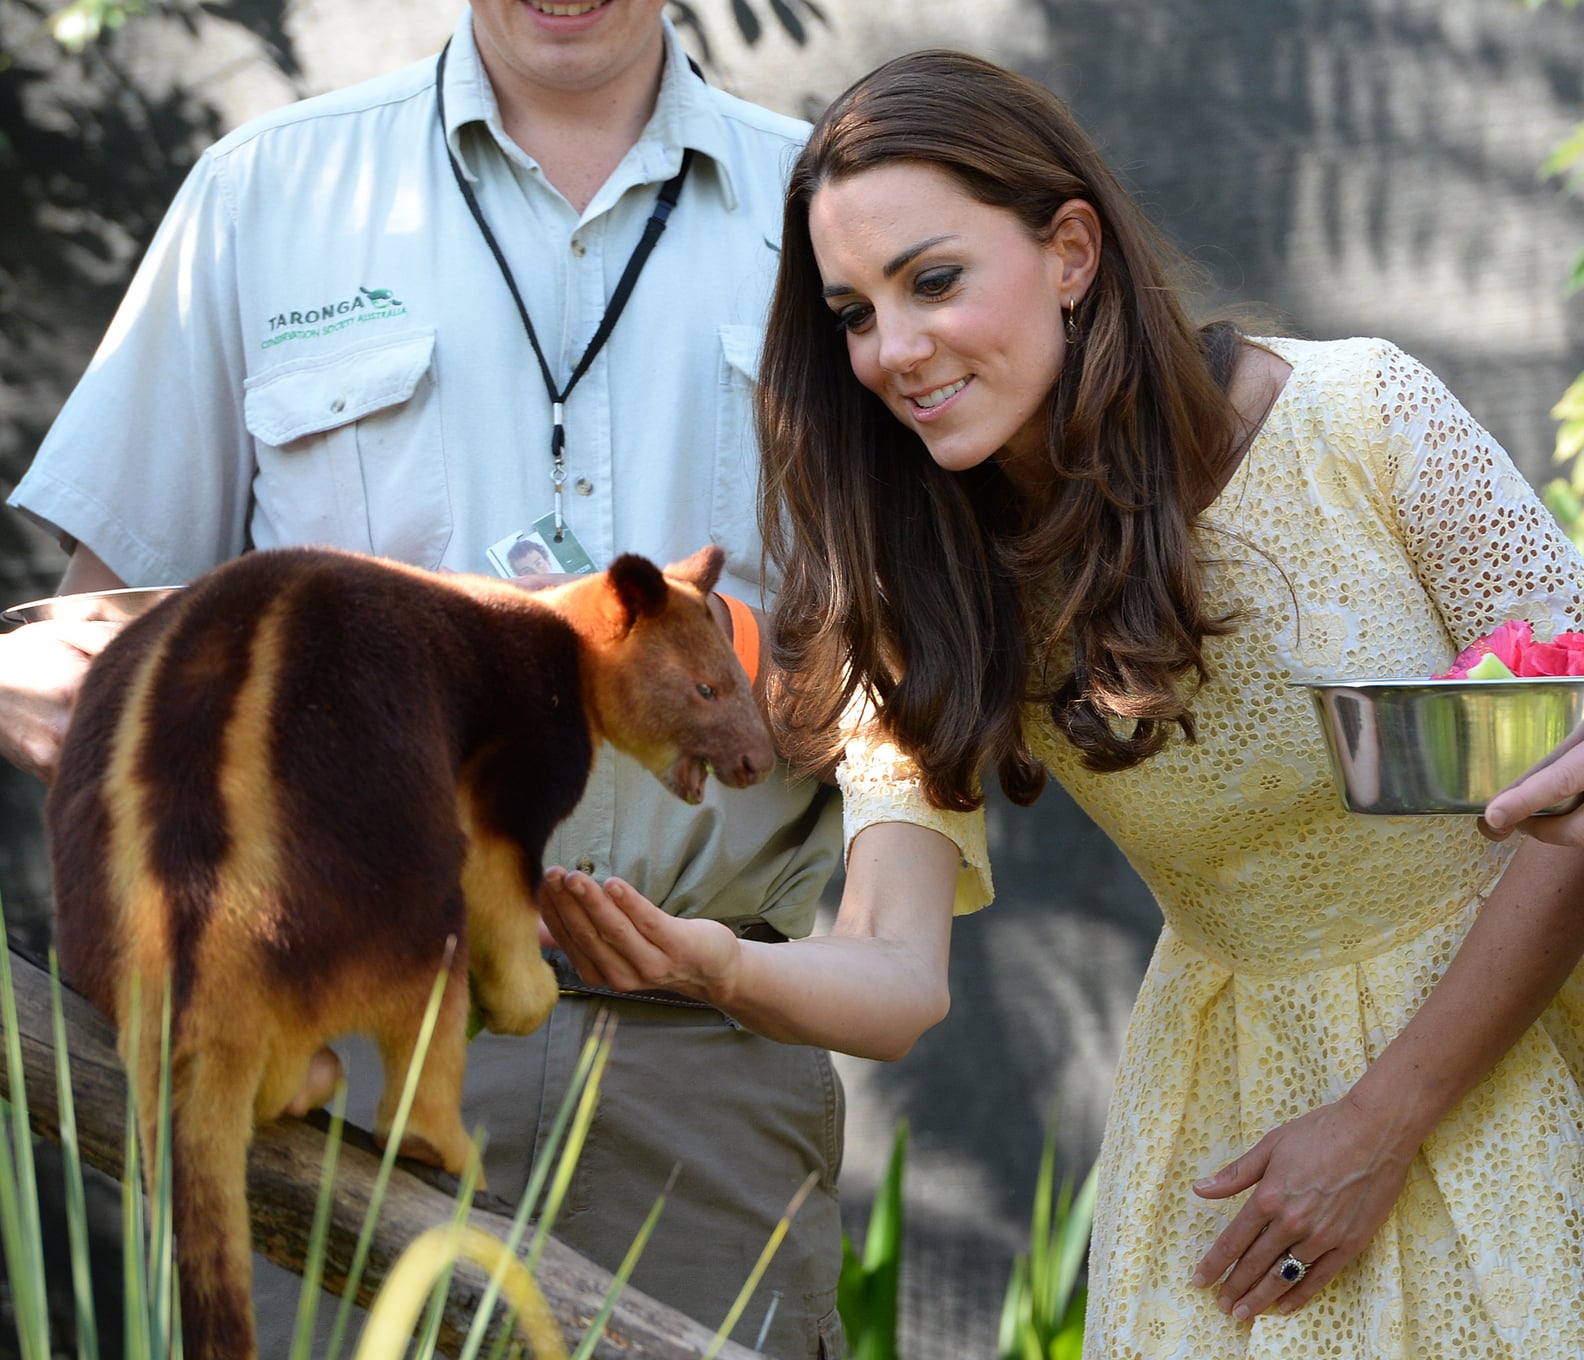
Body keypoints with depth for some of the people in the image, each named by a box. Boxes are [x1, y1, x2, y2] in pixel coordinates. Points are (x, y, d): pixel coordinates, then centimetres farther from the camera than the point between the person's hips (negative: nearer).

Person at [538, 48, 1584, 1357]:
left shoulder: (1361, 417, -17)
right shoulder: (924, 605, -8)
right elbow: (897, 976, -17)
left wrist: (1384, 1124, -14)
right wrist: (717, 968, -40)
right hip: (1230, 1091, 2)